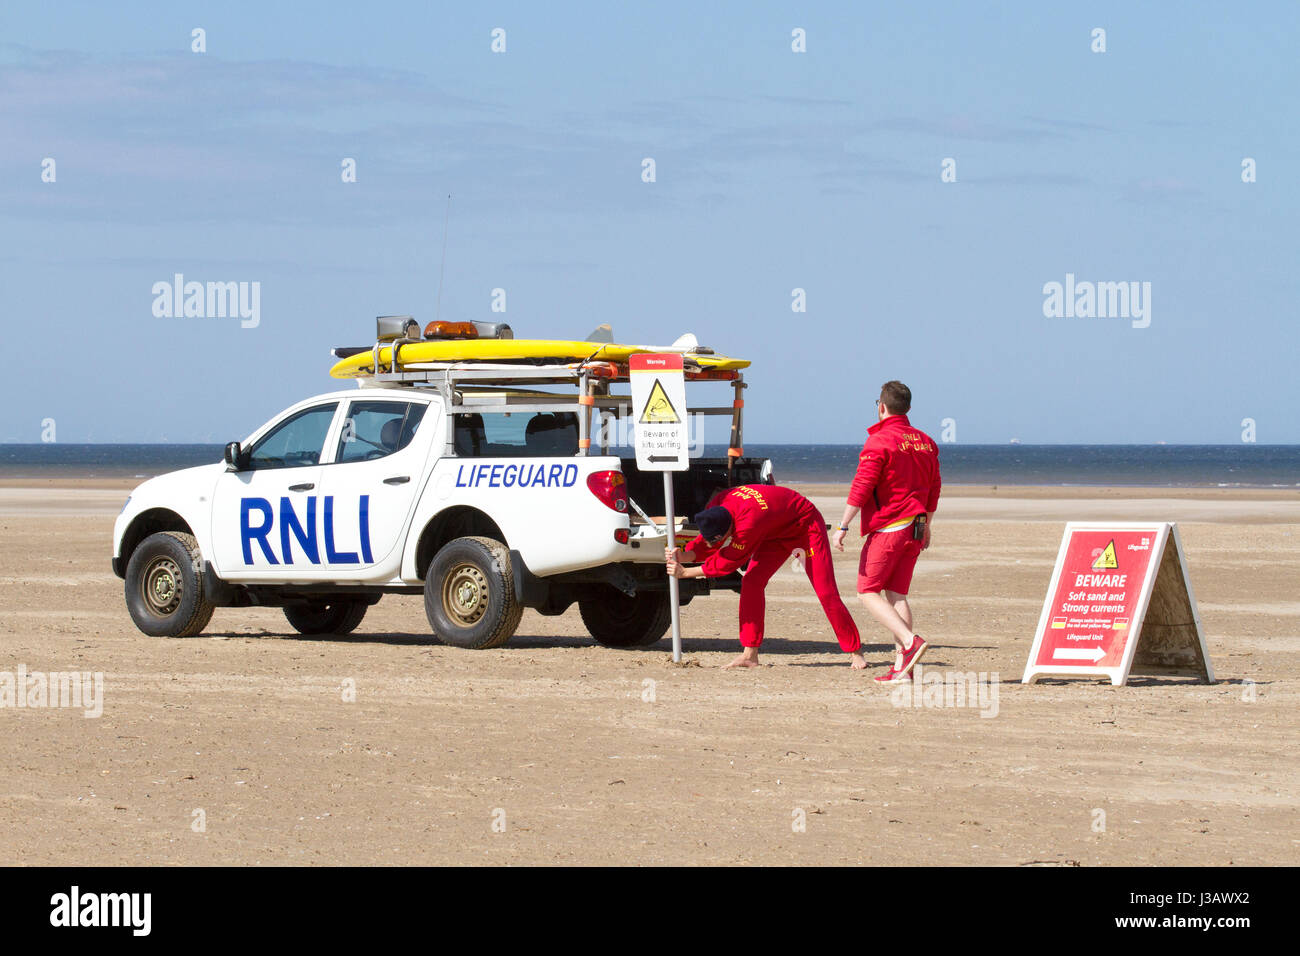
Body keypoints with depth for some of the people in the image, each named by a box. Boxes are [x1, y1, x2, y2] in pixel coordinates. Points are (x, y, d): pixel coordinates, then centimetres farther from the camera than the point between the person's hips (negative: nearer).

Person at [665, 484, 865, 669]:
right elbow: (706, 544, -6)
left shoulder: (749, 522, -42)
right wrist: (685, 555, -26)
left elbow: (729, 562, -30)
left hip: (807, 527, -8)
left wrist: (686, 572, -26)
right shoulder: (717, 505, -18)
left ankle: (855, 652, 1)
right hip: (778, 531, 8)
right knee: (751, 582, -6)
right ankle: (750, 654, -4)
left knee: (825, 591, -10)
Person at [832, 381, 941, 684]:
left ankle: (910, 640, -19)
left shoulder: (879, 441, -12)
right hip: (914, 528, 7)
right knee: (897, 593, 9)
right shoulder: (925, 442, 12)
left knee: (869, 592, -1)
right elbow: (933, 488, 18)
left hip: (886, 528, -7)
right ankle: (902, 667, 2)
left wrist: (842, 526, -12)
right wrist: (926, 525, 28)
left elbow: (861, 488, -16)